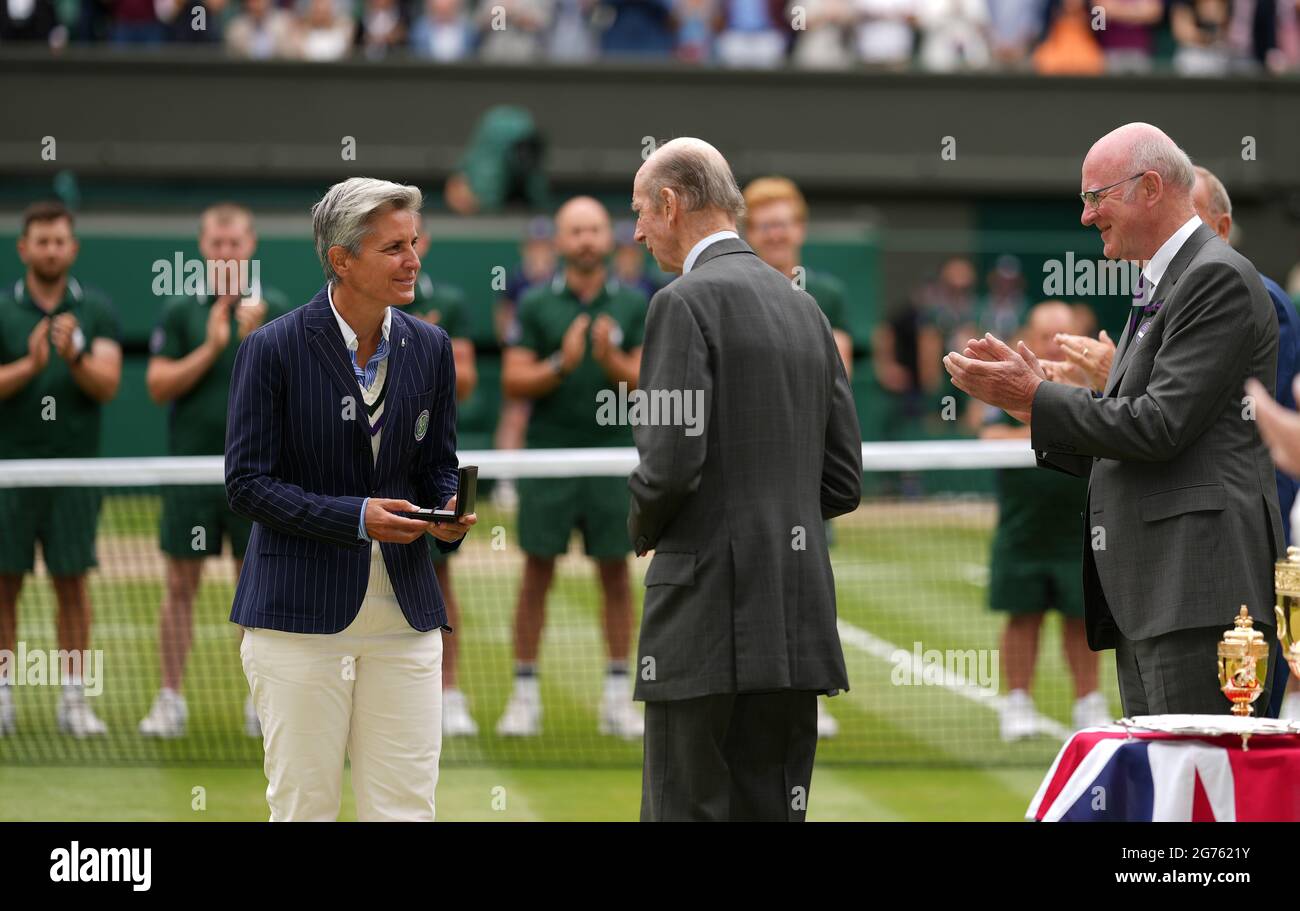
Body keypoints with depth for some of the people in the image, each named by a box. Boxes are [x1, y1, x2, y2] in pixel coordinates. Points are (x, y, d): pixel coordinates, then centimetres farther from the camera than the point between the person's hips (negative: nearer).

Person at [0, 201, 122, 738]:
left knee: (72, 582, 2)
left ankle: (74, 698, 7)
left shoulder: (96, 311, 4)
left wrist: (75, 357, -25)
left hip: (75, 468, 0)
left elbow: (108, 385, -6)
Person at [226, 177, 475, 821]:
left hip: (403, 613, 4)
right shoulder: (274, 349, -7)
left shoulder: (430, 349, 7)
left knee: (406, 808, 1)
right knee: (303, 807, 0)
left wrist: (449, 516, -8)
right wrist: (357, 518, -20)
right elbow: (246, 483, -9)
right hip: (299, 613, -4)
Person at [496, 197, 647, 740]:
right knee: (537, 572, 0)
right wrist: (561, 364, -17)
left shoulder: (633, 305, 5)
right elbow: (513, 381, -2)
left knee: (615, 572, 3)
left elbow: (646, 383, 1)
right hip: (548, 456, -1)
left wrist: (611, 360, -17)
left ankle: (618, 696, 9)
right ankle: (525, 695, 6)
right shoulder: (536, 304, 2)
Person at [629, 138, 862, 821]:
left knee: (686, 809, -6)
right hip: (797, 625, 8)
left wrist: (642, 528, 4)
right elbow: (843, 481, 16)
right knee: (773, 809, 9)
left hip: (709, 610, -8)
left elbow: (671, 462, -16)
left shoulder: (685, 303, -7)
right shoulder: (803, 309, 17)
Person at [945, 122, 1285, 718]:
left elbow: (1161, 427, -18)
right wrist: (1029, 399, 11)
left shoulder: (1219, 279, -9)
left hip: (1197, 587, -10)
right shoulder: (1157, 291, 23)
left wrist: (1038, 399, -9)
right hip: (1146, 597, 10)